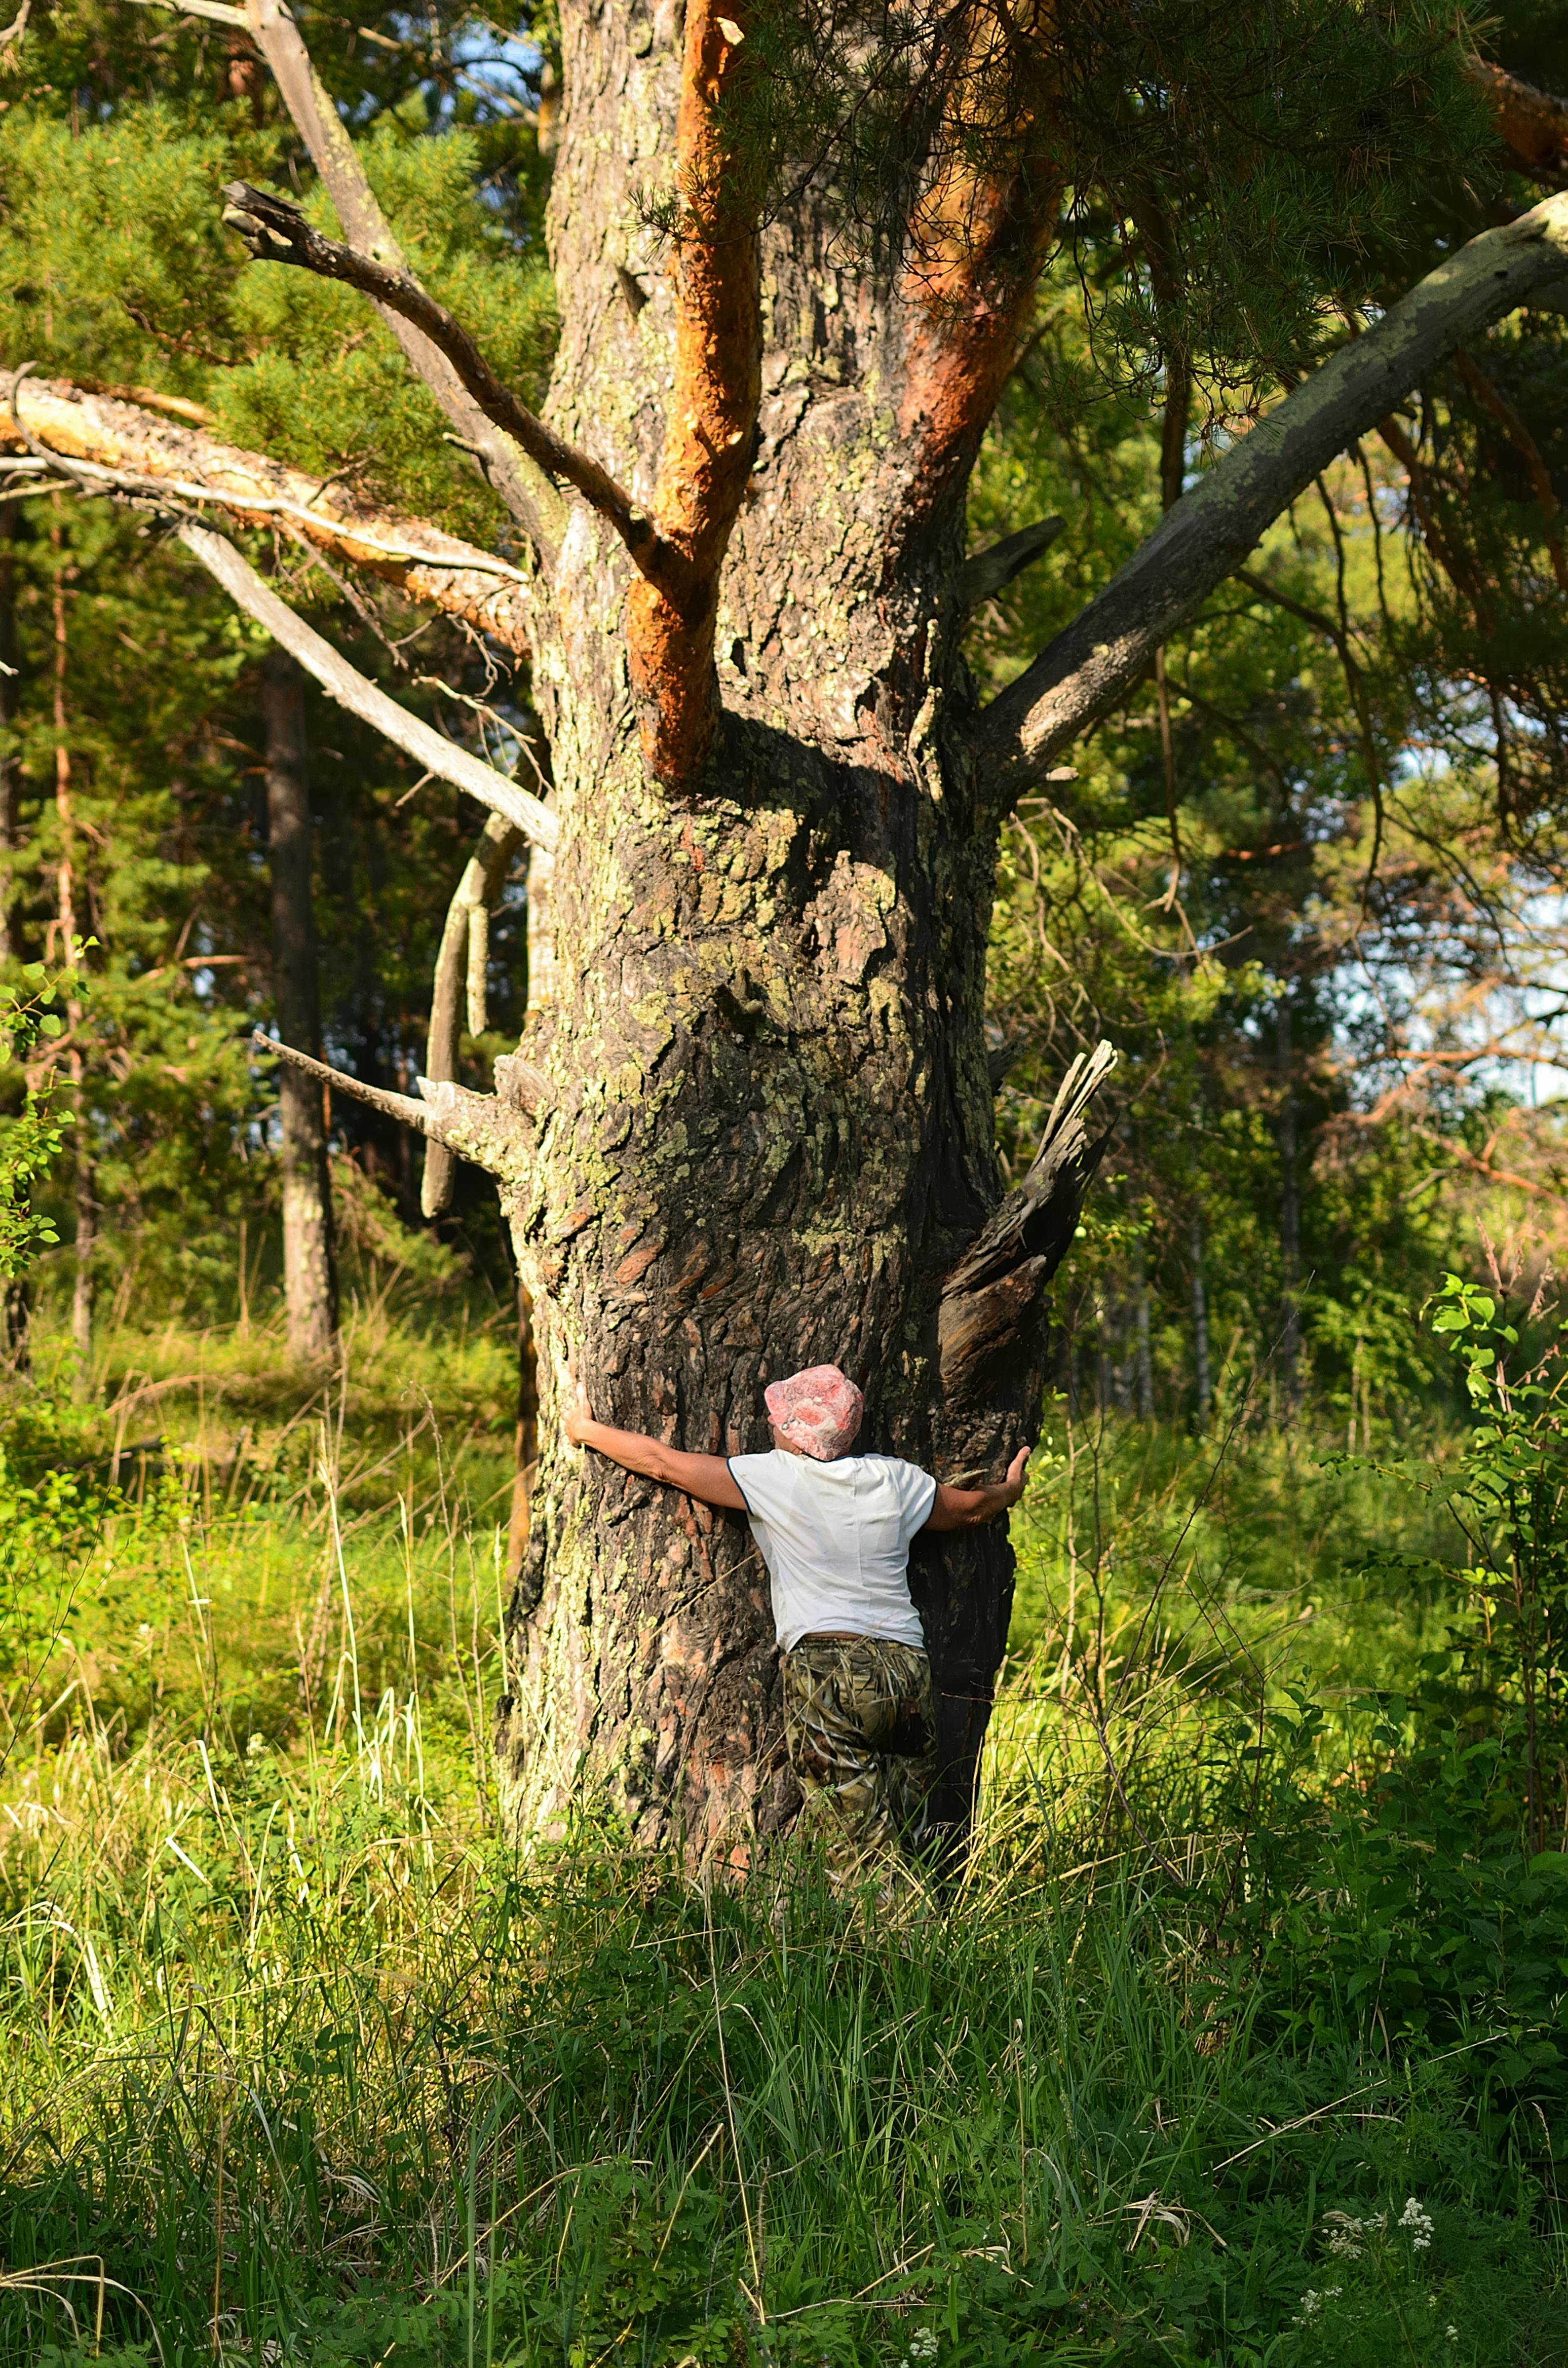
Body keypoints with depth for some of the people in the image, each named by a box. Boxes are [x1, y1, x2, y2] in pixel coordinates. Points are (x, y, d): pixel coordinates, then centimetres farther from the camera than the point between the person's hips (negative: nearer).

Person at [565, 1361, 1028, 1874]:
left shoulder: (774, 1477, 1)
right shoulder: (894, 1479, 12)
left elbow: (661, 1462, 10)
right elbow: (970, 1509, 31)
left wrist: (586, 1429, 26)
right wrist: (1008, 1491, 54)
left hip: (828, 1665, -5)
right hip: (908, 1668, 5)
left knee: (860, 1864, -7)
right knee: (901, 1849, 7)